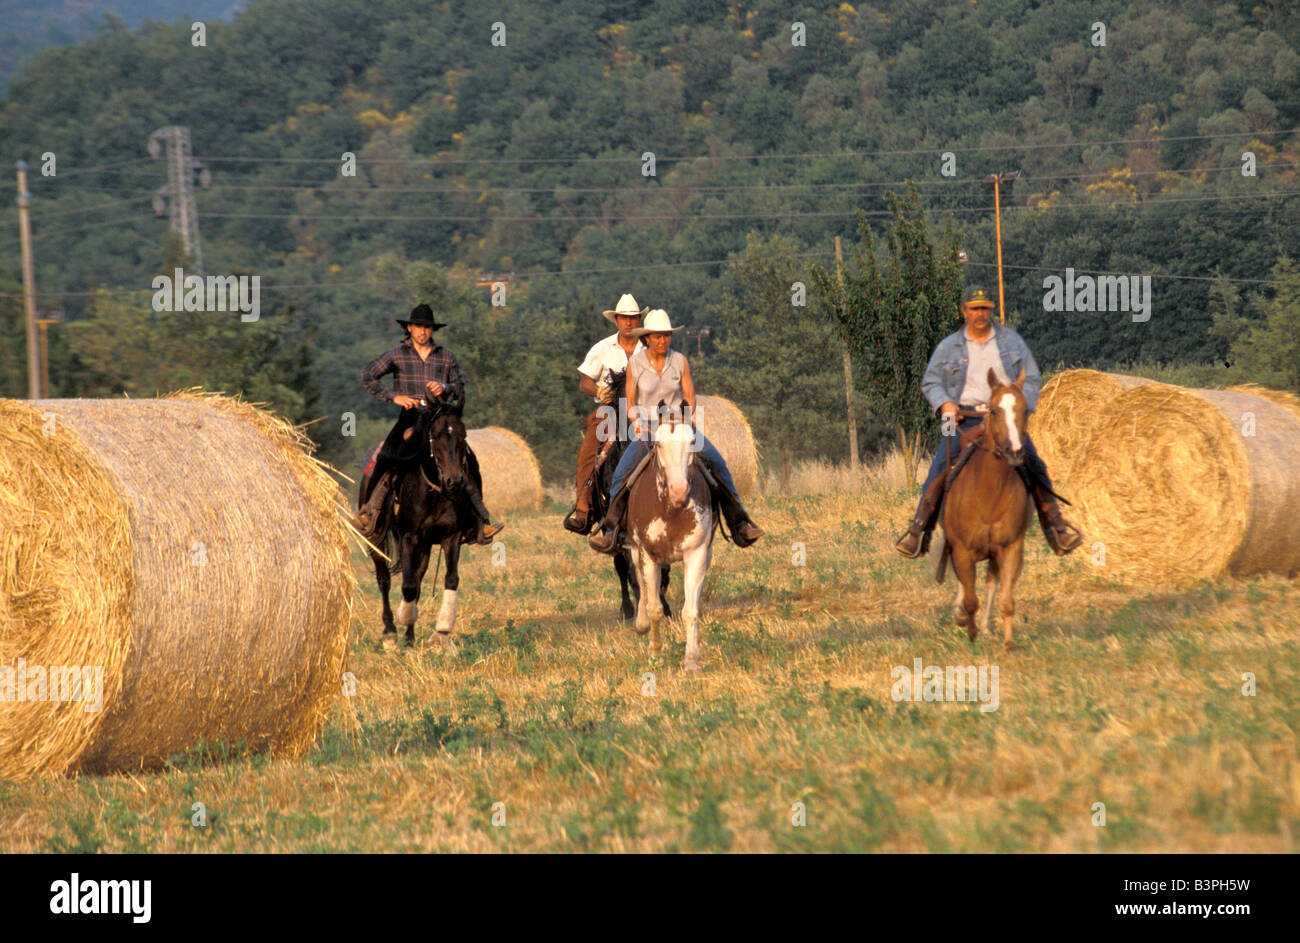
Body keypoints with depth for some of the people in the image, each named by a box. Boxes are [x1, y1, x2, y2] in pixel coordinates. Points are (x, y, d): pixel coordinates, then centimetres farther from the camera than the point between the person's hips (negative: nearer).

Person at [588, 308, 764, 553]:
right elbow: (630, 402, 1)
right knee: (622, 473, -24)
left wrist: (688, 418, -19)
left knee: (717, 462, -18)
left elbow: (690, 398, 0)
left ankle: (739, 524, -14)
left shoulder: (680, 361, 0)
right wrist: (638, 423, -18)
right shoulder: (635, 363, -2)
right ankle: (610, 531, -19)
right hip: (647, 429, -1)